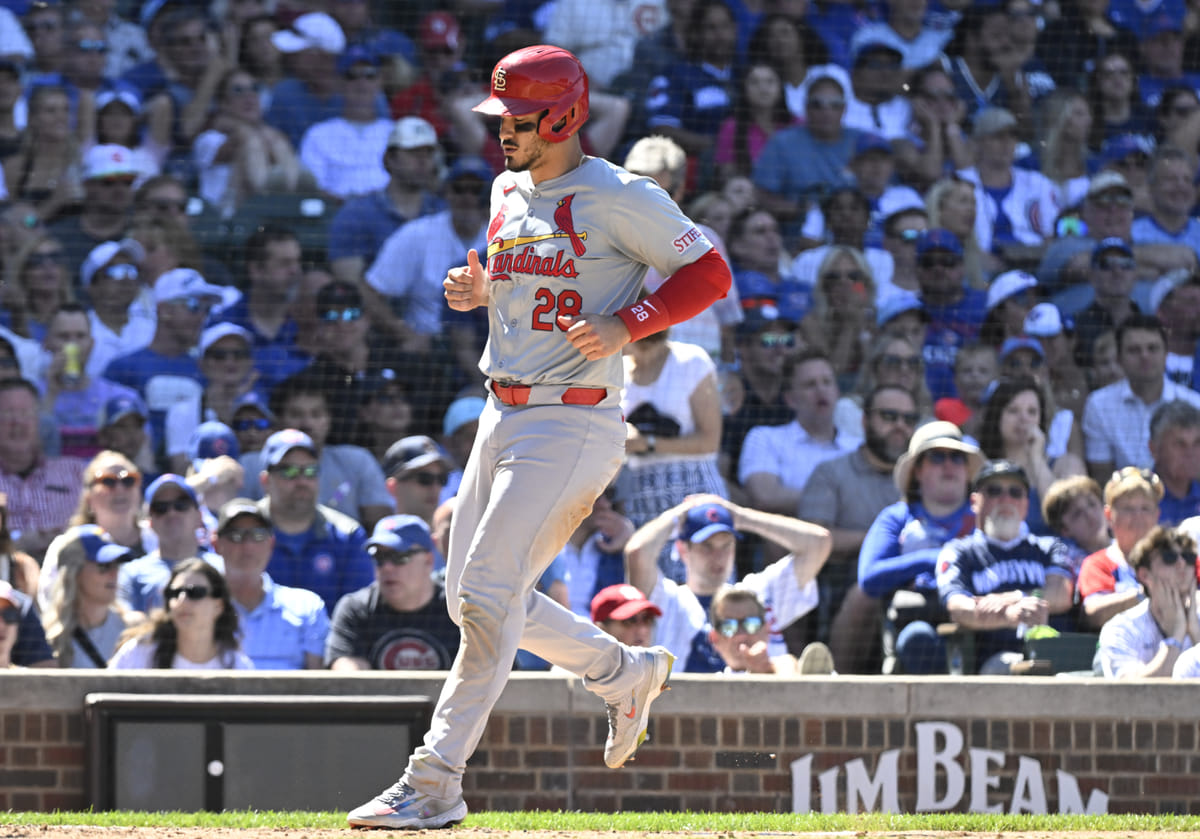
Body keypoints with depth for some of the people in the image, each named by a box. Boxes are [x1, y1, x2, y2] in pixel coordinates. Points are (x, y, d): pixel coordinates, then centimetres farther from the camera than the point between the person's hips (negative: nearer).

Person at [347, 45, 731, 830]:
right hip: (503, 418, 9)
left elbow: (708, 273, -8)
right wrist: (482, 289, 6)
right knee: (472, 599, 11)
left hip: (574, 424, -9)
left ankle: (435, 785, -10)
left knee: (488, 595, -13)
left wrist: (623, 326, -19)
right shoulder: (509, 191, 12)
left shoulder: (619, 198, -12)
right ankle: (625, 671, 32)